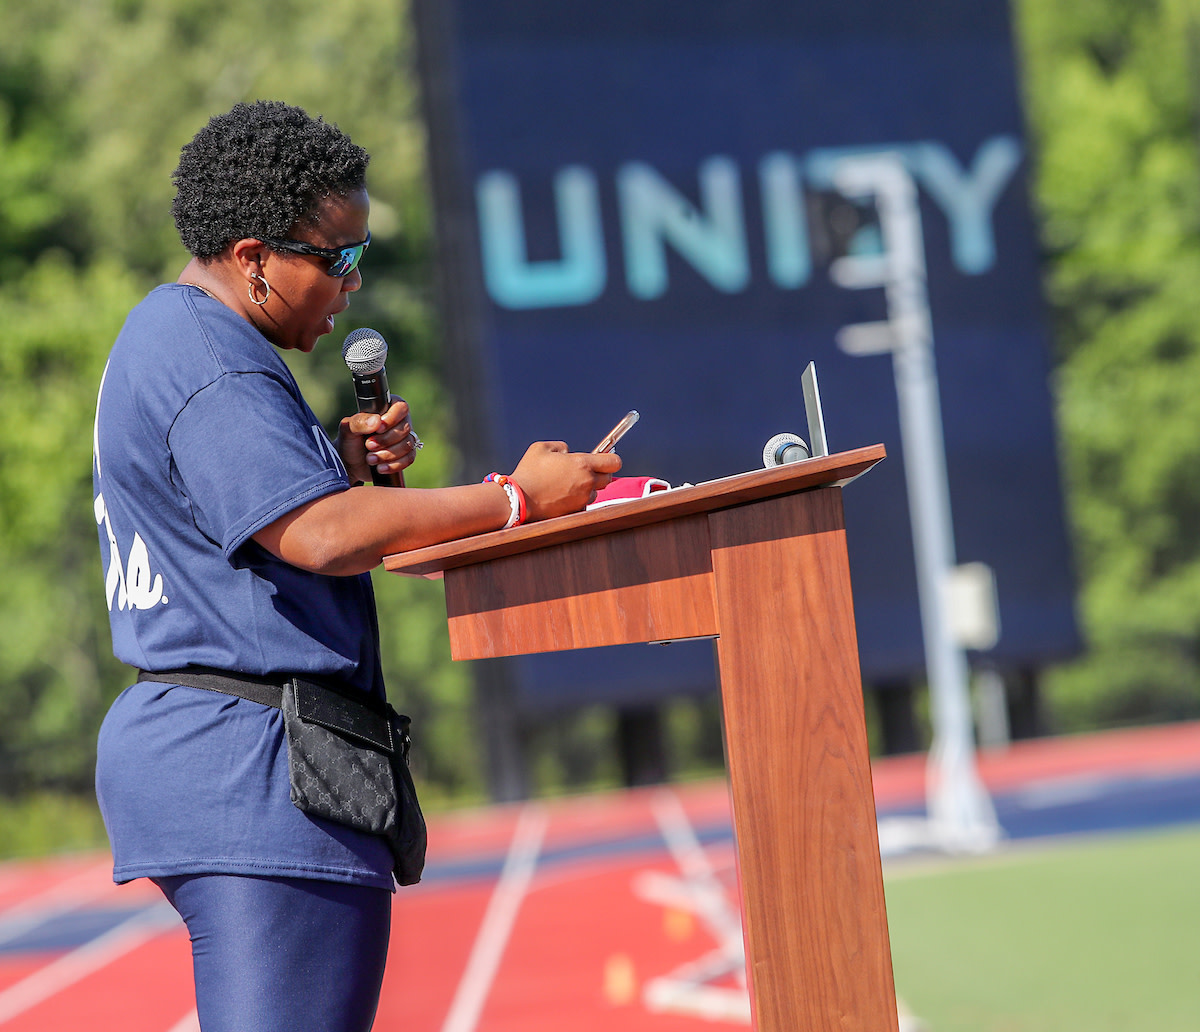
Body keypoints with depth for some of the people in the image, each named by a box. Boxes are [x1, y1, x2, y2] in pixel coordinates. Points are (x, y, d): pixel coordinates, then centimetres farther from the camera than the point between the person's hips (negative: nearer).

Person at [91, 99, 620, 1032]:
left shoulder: (166, 331, 20)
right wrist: (519, 497, -22)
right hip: (253, 765, -11)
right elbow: (322, 537, -26)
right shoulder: (210, 372, -15)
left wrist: (340, 464, 10)